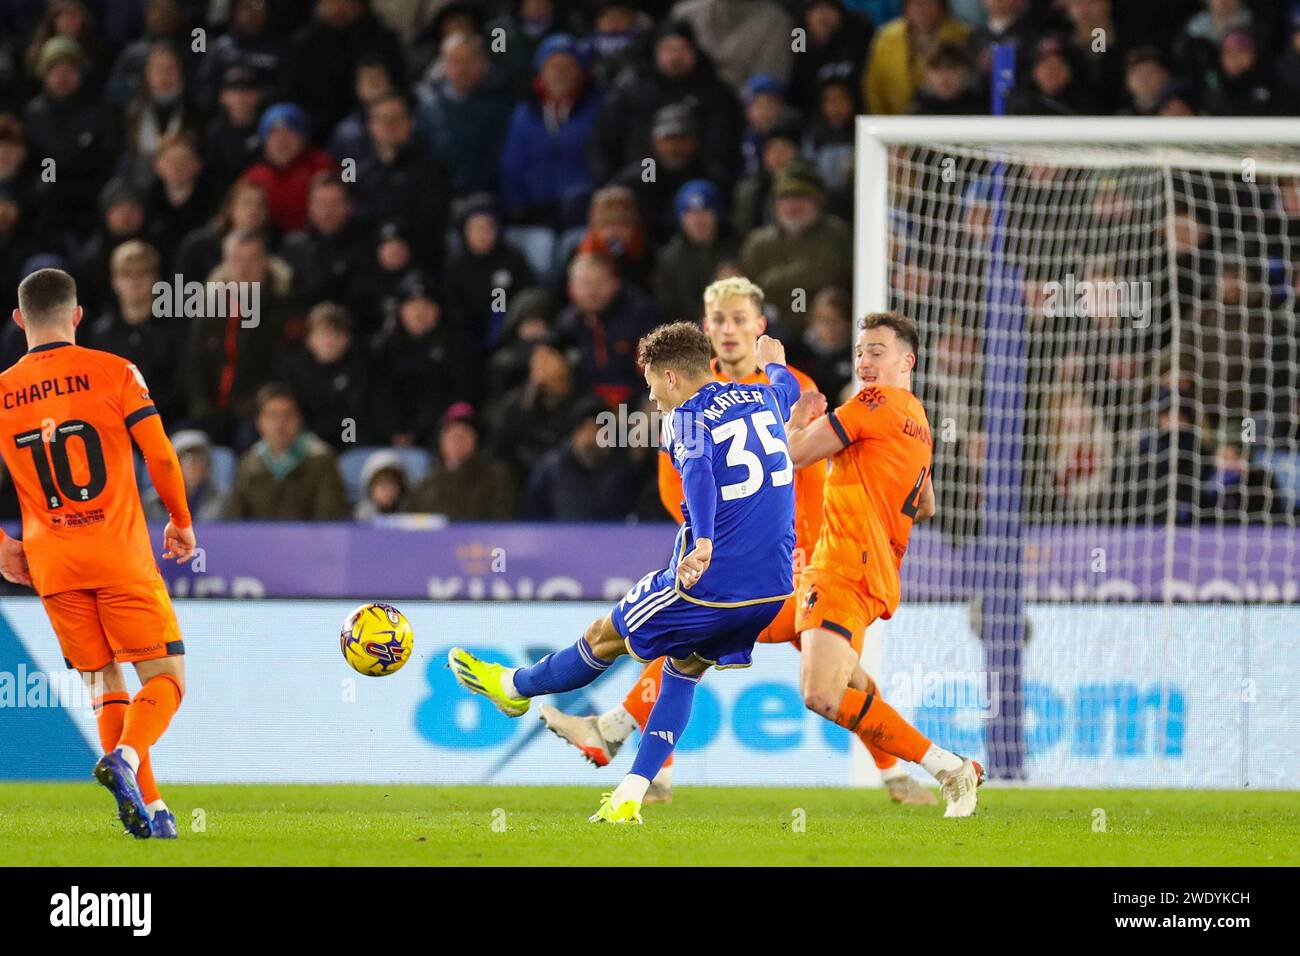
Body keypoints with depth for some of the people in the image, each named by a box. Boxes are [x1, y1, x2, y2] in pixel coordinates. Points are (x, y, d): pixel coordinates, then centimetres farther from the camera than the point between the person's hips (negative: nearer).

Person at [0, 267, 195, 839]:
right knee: (164, 679, 1)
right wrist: (180, 522, 9)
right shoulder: (113, 372, -4)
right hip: (121, 556, -3)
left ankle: (147, 808, 5)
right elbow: (161, 456, -5)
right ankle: (125, 759, -27)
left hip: (51, 565, 3)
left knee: (105, 685, 12)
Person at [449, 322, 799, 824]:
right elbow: (790, 391, 38)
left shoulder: (688, 417, -9)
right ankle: (629, 797, 14)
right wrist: (774, 364, 61)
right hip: (774, 588, 7)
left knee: (605, 637, 17)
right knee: (685, 668, 21)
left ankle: (514, 687, 40)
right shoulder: (762, 397, 12)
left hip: (709, 578, -7)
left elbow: (698, 467, -31)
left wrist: (703, 541, -45)